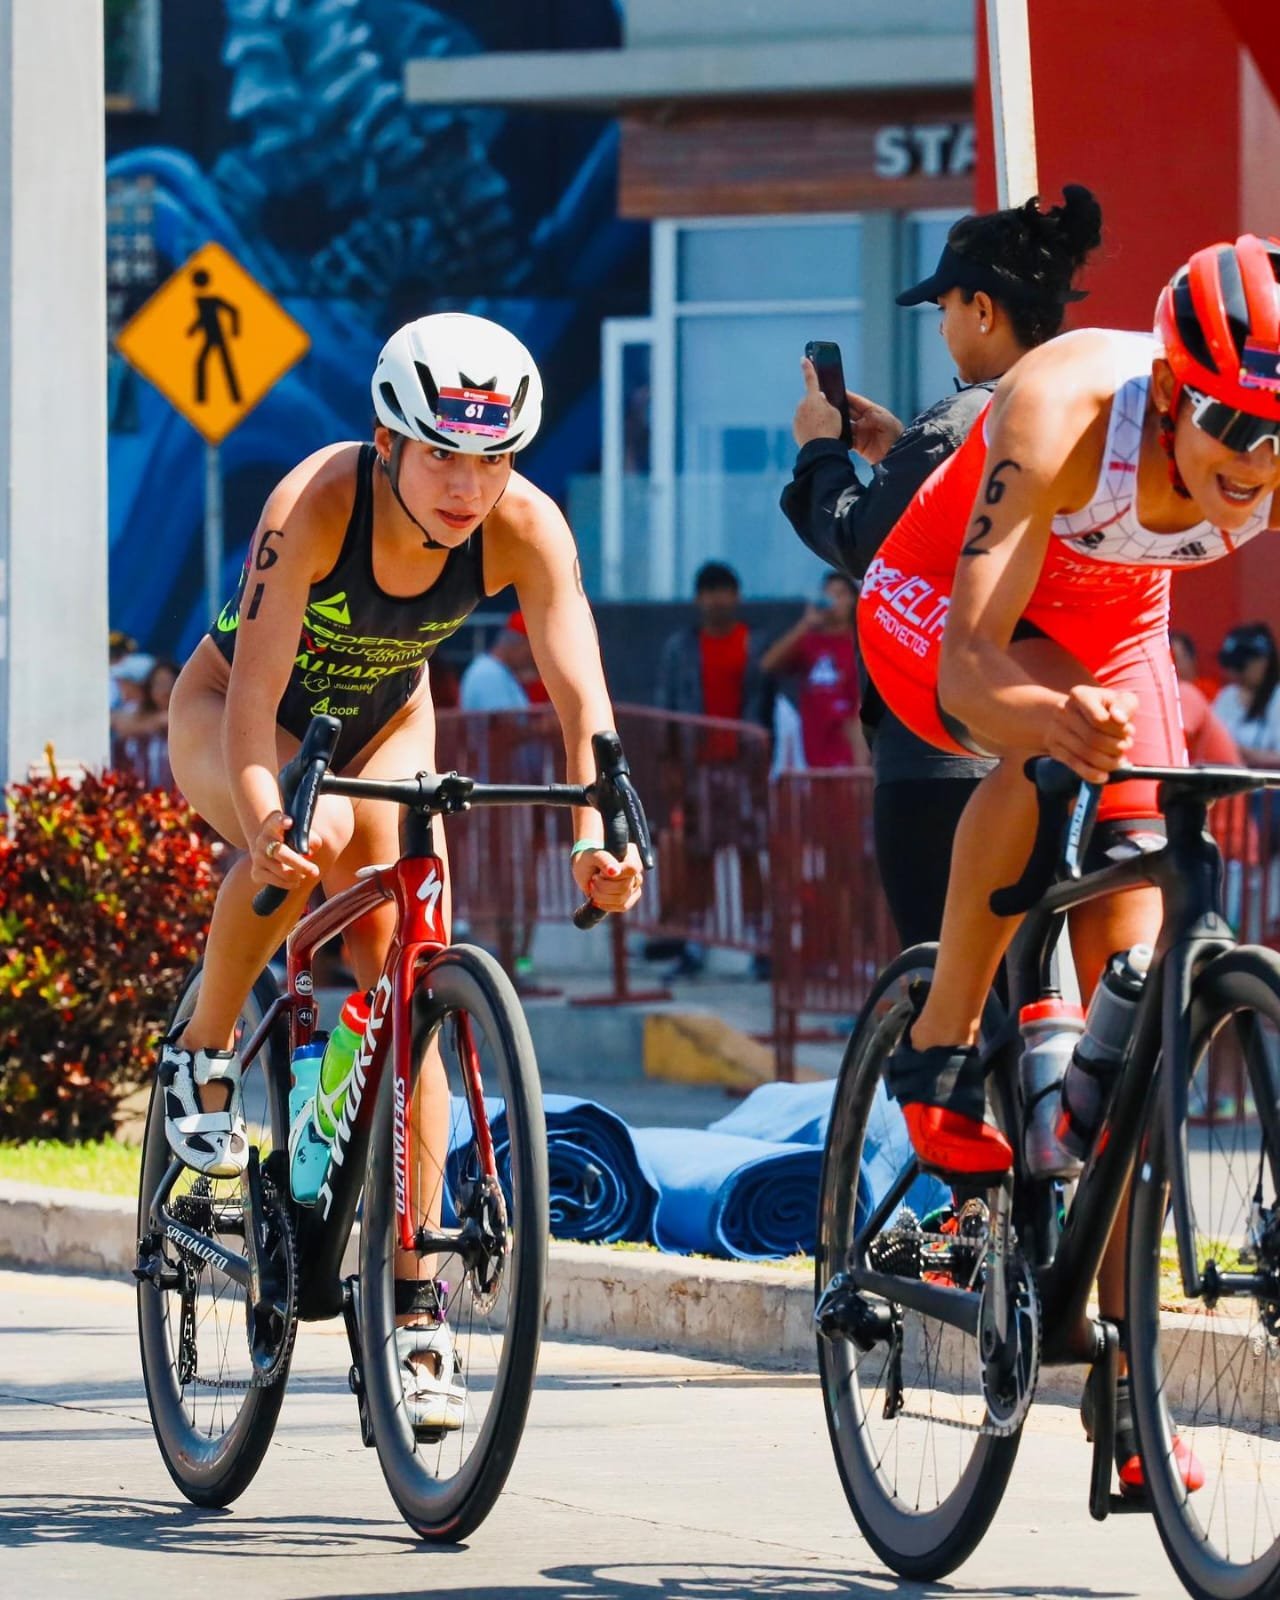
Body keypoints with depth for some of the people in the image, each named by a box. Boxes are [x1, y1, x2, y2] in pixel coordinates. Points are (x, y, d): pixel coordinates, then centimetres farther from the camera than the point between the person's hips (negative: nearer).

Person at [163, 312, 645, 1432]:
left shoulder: (524, 528, -27)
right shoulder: (318, 501, -36)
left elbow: (579, 694, -34)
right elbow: (256, 689, -42)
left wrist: (598, 829, -51)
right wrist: (266, 822, -58)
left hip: (384, 719, 3)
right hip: (231, 712, -3)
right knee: (310, 841, -37)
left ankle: (412, 1315, -7)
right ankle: (203, 1055, -10)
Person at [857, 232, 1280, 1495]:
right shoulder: (1065, 414, -39)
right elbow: (974, 655, -43)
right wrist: (1050, 715, -65)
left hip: (1116, 633, 4)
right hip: (933, 607, -4)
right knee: (1057, 749, -39)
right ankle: (940, 1051, -18)